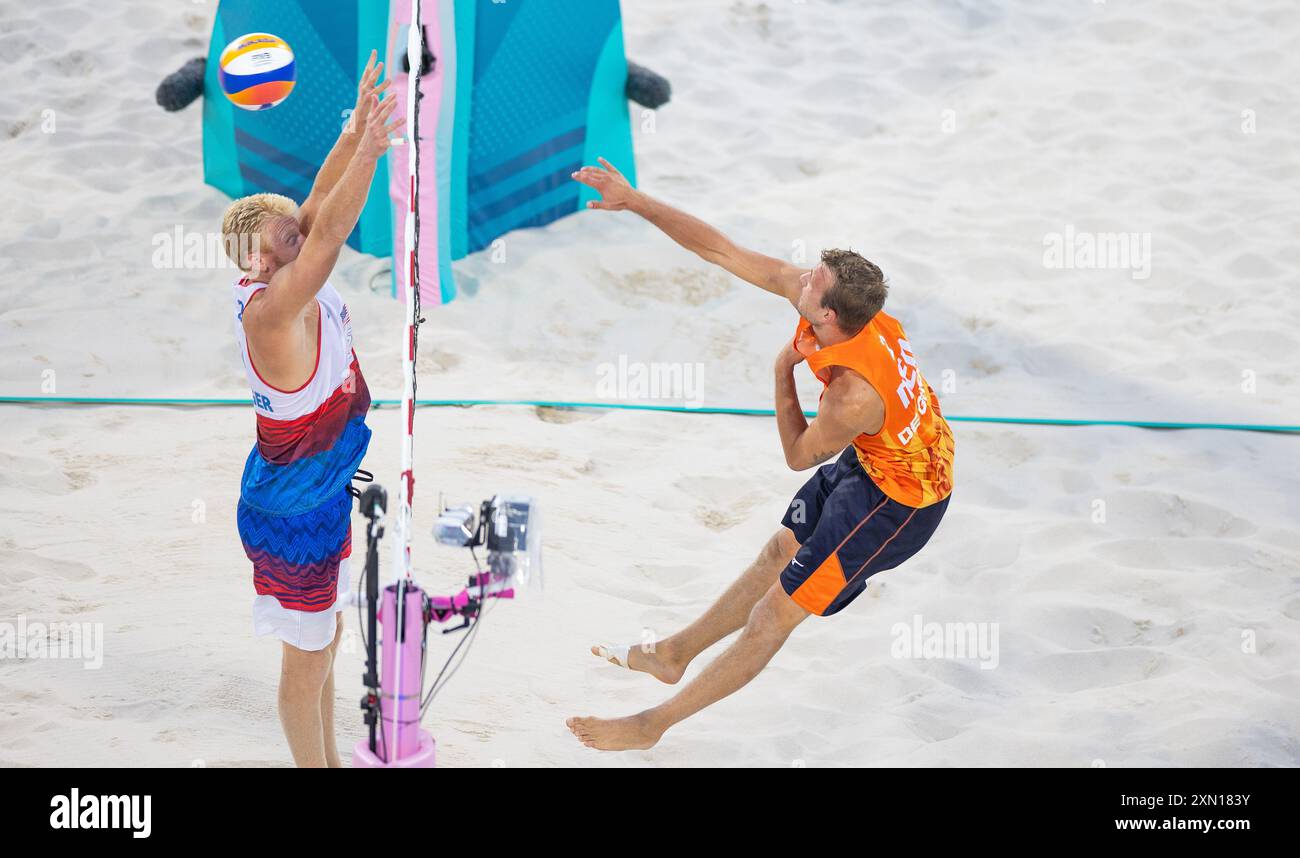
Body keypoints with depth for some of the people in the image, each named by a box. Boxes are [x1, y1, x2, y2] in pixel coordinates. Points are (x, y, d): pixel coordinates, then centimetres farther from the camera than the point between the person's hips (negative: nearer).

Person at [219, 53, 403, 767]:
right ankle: (313, 771, 21)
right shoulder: (272, 312, -31)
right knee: (308, 658, 6)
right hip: (291, 516, -10)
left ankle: (328, 762, 39)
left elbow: (320, 205, -5)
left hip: (322, 499, 10)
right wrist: (370, 149, -46)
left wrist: (357, 131, -15)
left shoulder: (290, 286, -6)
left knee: (325, 636, 23)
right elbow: (329, 233, -41)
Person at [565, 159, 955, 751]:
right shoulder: (819, 292, -19)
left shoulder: (853, 396, -39)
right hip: (876, 459, 9)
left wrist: (783, 373, -12)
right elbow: (721, 250, -13)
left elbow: (798, 455, -16)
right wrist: (636, 202, -14)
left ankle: (653, 724, 12)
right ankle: (674, 654, 43)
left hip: (896, 501, -9)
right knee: (782, 552, 23)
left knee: (776, 612, 1)